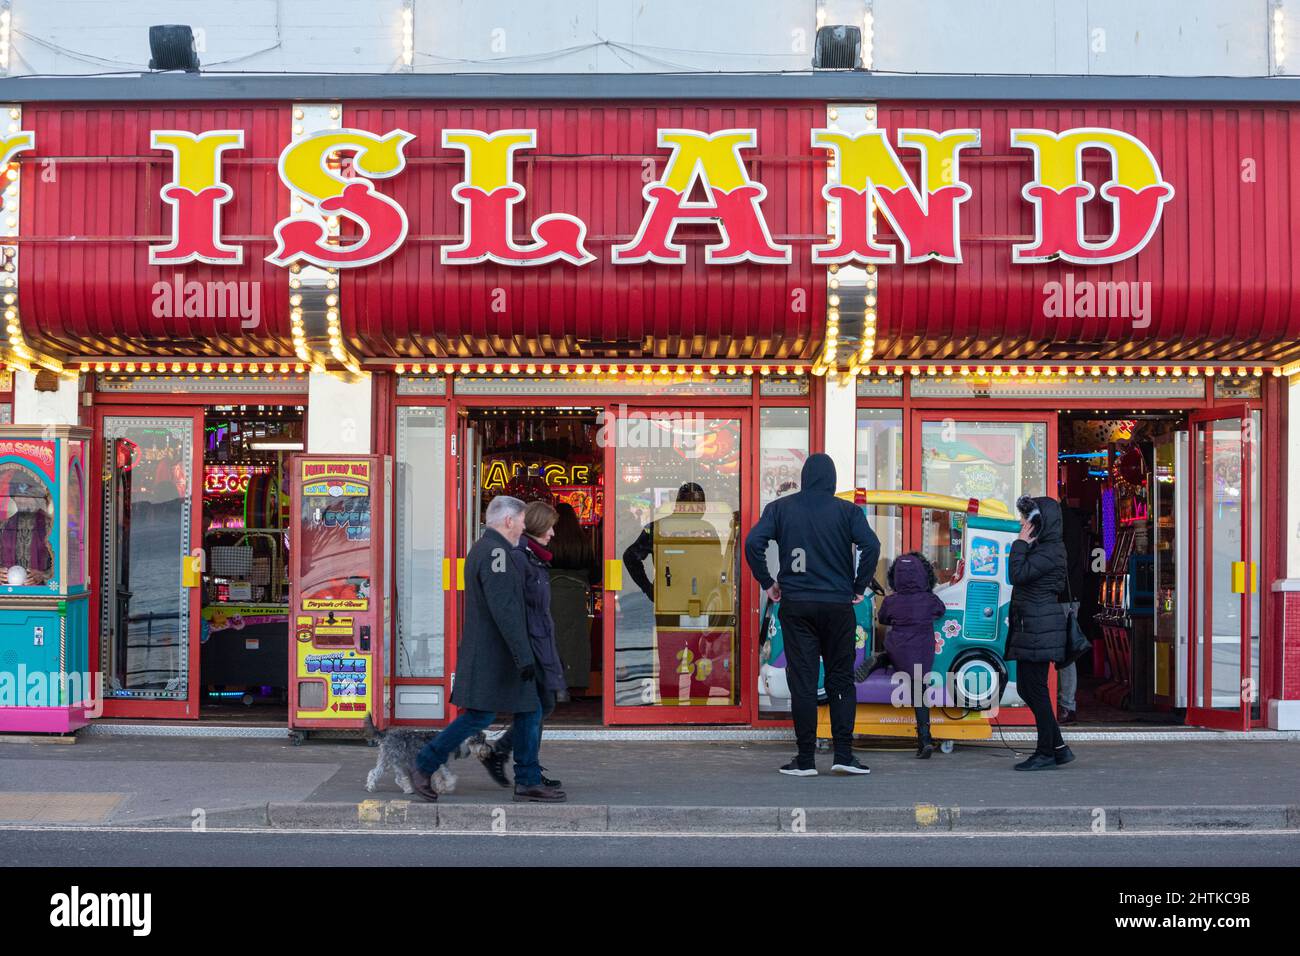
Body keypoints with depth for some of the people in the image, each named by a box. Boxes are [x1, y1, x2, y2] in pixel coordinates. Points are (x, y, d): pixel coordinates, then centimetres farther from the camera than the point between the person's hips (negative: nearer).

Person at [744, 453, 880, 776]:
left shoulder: (780, 508, 4)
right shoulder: (847, 510, 1)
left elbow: (753, 542, -7)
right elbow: (871, 545, -12)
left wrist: (767, 583, 1)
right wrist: (859, 587, -3)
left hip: (795, 605, 0)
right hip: (838, 606, 0)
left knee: (802, 682, 2)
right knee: (841, 680, 9)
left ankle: (805, 759, 3)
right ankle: (843, 754, 4)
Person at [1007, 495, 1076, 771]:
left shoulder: (1050, 551, -14)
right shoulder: (1039, 547, 16)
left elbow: (1018, 574, -21)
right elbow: (1021, 577, 16)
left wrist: (1020, 542, -14)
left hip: (1039, 628, -10)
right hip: (1029, 626, 10)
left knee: (1035, 688, -4)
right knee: (1026, 687, 12)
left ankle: (1046, 753, 5)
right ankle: (1058, 747, 17)